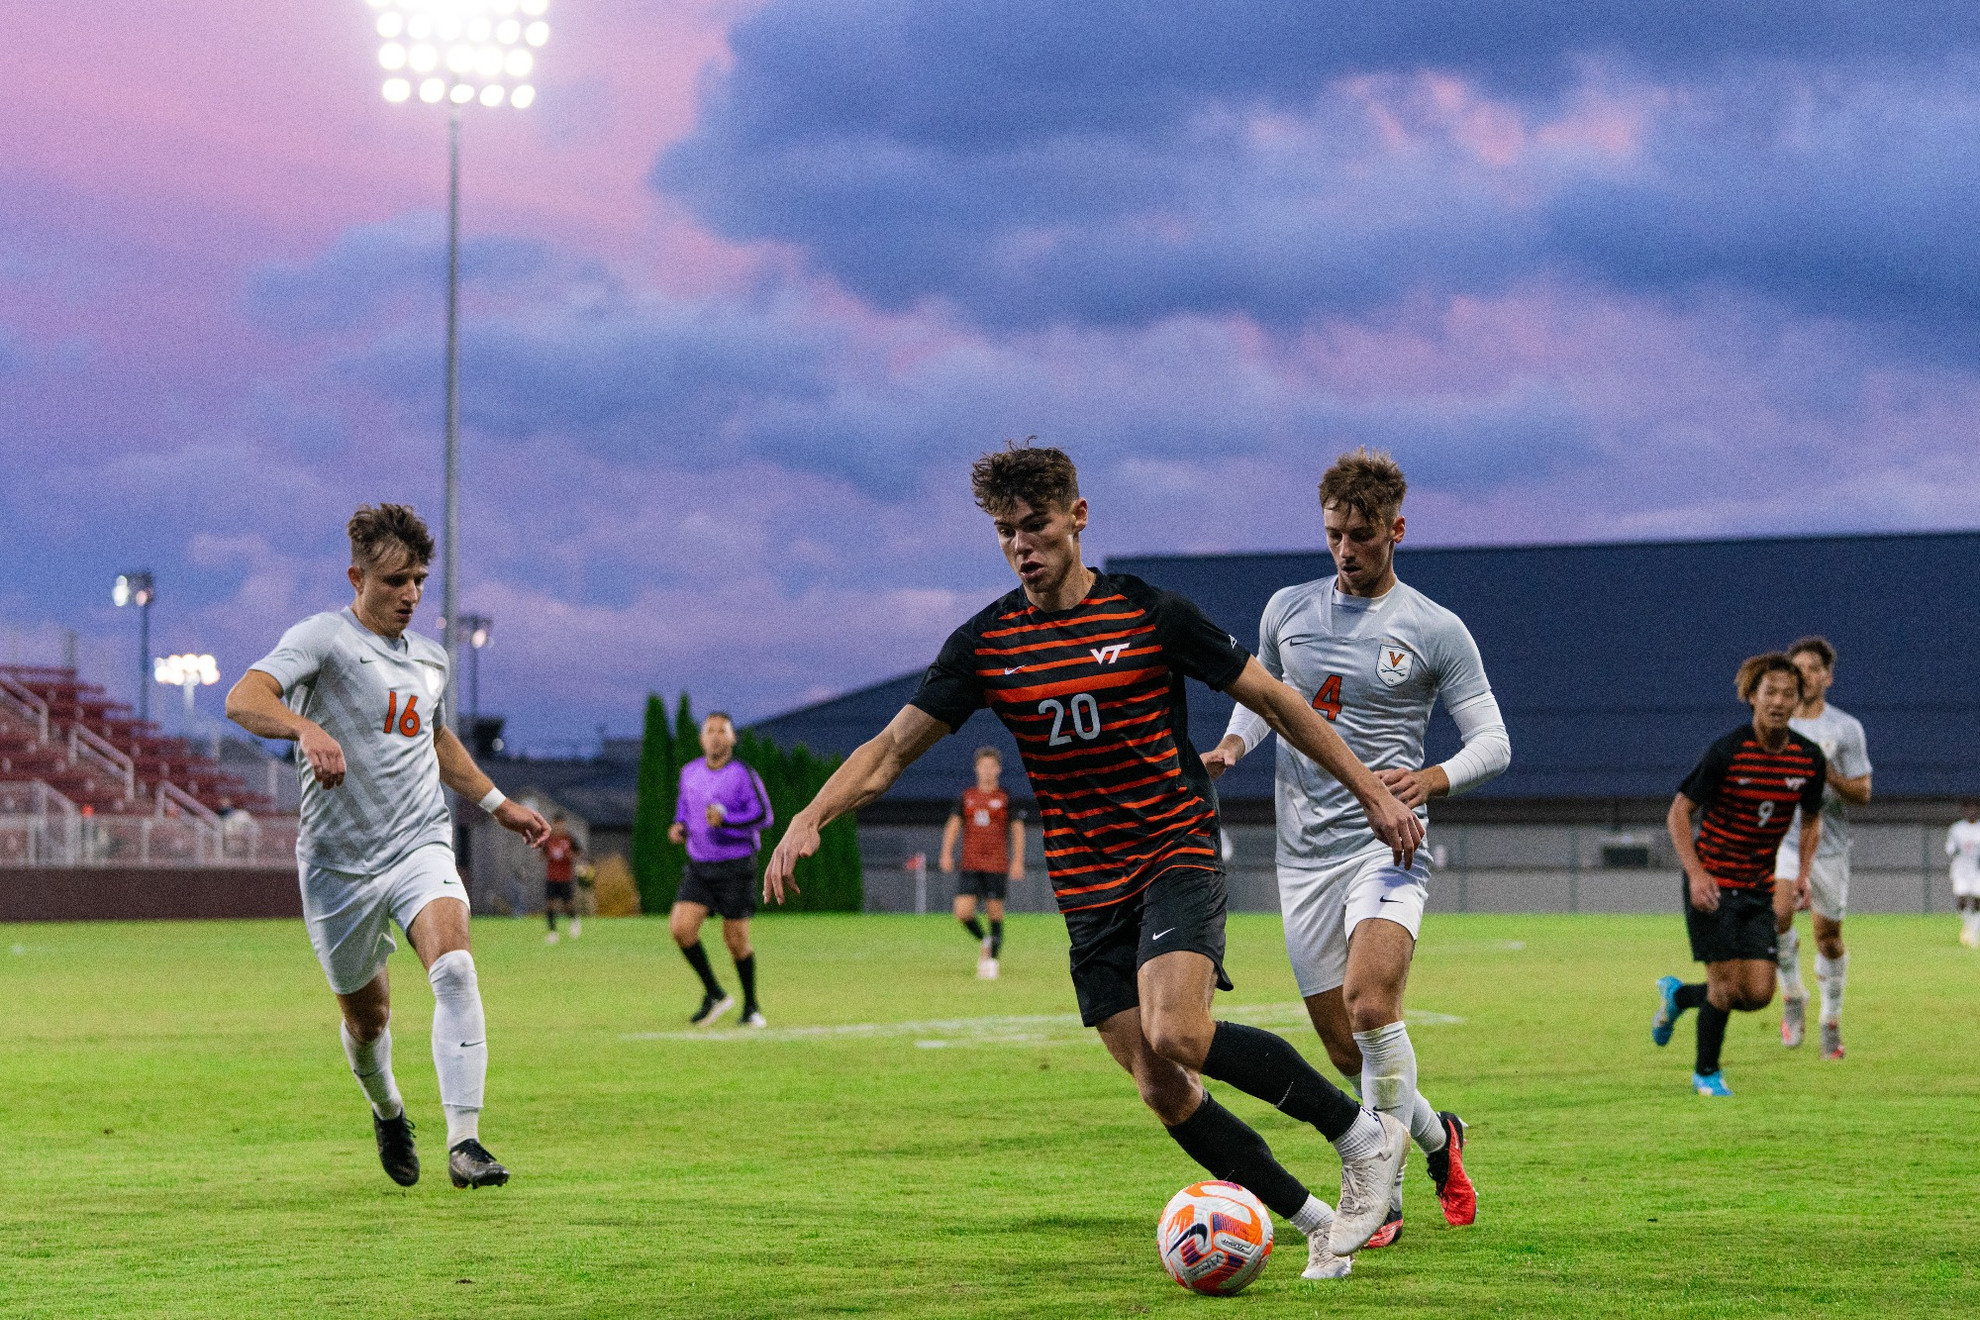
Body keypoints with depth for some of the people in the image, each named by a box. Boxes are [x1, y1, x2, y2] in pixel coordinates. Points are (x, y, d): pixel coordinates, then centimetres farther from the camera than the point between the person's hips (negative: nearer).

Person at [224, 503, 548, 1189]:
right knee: (366, 1017, 10)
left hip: (420, 846, 3)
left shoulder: (431, 658, 12)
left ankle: (464, 1141, -28)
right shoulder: (323, 638, -9)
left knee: (454, 967, -24)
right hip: (339, 862, -3)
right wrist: (307, 728, -46)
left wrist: (499, 804, 33)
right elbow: (243, 699, -27)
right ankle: (389, 1113, 44)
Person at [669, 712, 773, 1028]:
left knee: (736, 939, -2)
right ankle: (714, 994, 4)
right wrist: (679, 827, 2)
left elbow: (763, 816, -11)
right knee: (681, 927, -13)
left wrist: (725, 819, -25)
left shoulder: (743, 775, -9)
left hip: (736, 866, -4)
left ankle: (751, 1006, 18)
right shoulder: (690, 772, 7)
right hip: (699, 867, 4)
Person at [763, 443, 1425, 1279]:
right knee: (1162, 1092, -3)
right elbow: (892, 749, 3)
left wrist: (1371, 791, 3)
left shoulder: (1148, 615, -5)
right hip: (1087, 894, 4)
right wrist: (809, 819, -14)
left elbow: (1273, 699, 3)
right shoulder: (984, 644, 3)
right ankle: (1316, 1223, 12)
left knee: (1175, 1034, -28)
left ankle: (1363, 1134, -11)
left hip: (1177, 854, -4)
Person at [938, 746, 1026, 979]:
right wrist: (946, 854, 0)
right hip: (970, 865, 2)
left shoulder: (1006, 798, 2)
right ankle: (984, 941, 19)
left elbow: (1018, 829, 3)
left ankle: (992, 959, 8)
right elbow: (953, 826, 11)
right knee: (963, 911, -9)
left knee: (995, 912, -3)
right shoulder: (966, 796, 9)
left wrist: (1018, 862, -4)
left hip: (997, 865, -2)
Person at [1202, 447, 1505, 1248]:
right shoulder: (1288, 611, 9)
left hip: (1386, 844, -4)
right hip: (1305, 852, 4)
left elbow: (1494, 740, 1)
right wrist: (1233, 744, 3)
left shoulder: (1434, 631, -2)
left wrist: (1433, 779, -19)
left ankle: (1379, 1196, -17)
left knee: (1370, 1006, -27)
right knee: (1346, 1051, 5)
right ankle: (1437, 1138, 33)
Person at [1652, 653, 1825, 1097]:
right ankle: (1706, 1073, 17)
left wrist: (1803, 873, 0)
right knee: (1727, 985, -7)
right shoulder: (1726, 752, -16)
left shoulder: (1810, 759, -2)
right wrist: (1696, 873, -21)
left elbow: (1811, 820, 15)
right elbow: (1678, 813, -10)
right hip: (1712, 884, -5)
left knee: (1758, 993, -2)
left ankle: (1677, 995, 27)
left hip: (1759, 889, 5)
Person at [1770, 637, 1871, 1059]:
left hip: (1829, 845, -1)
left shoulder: (1846, 728, -2)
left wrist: (1827, 775, -20)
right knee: (1778, 914, -24)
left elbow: (1862, 793, -4)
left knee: (1829, 936, 5)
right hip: (1782, 839, 1)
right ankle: (1792, 995, -2)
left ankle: (1831, 1021, 23)